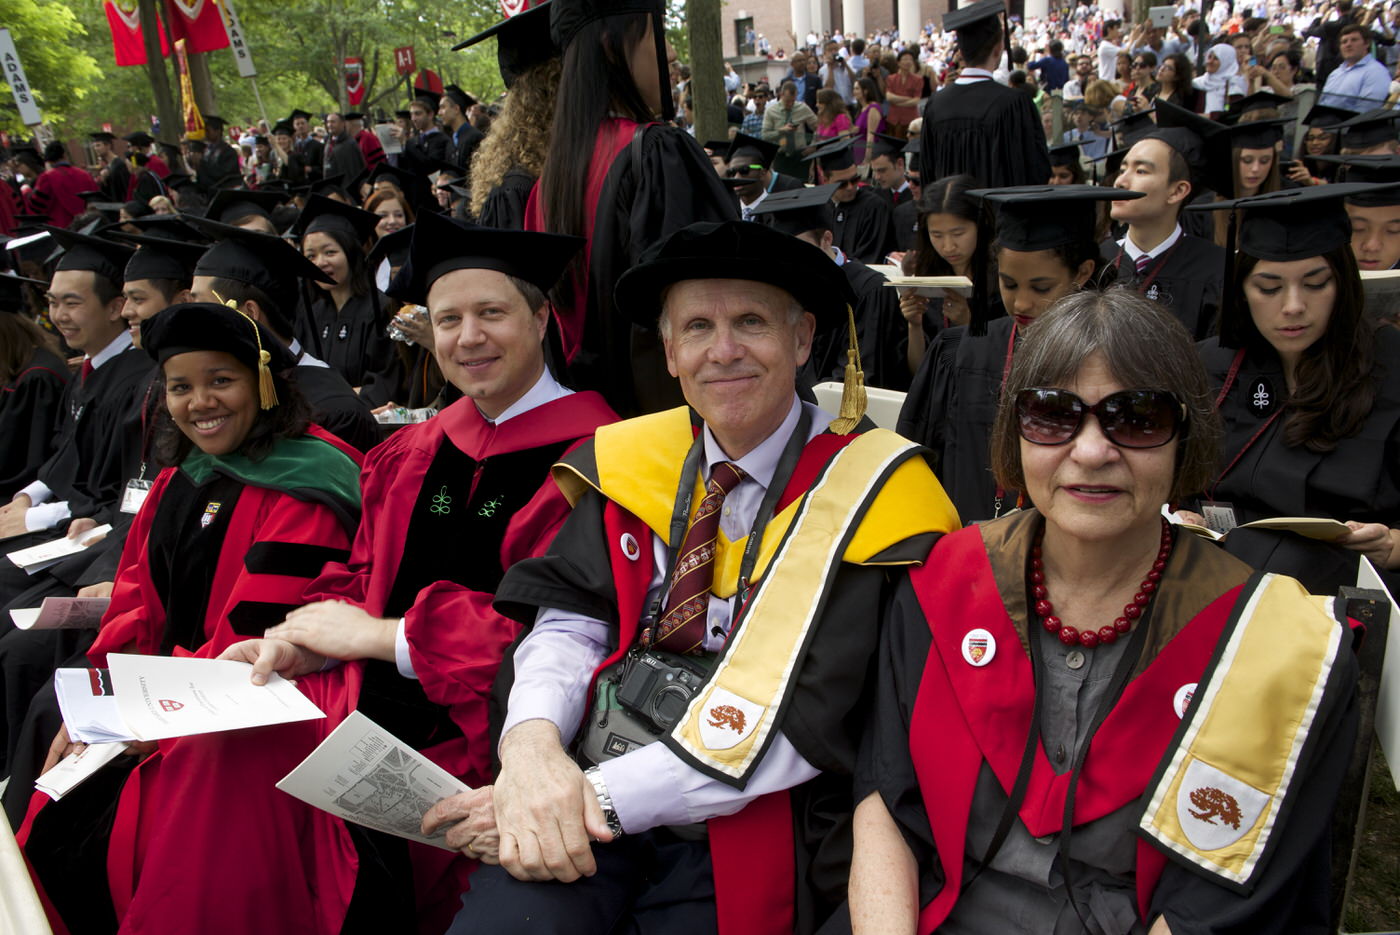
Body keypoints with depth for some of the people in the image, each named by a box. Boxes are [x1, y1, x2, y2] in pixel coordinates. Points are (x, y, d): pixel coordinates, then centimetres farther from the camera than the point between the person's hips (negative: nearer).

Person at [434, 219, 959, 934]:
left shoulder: (874, 493, -8)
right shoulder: (632, 460, 6)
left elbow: (806, 721, -15)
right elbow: (569, 620, 3)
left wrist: (599, 795, -19)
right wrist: (532, 742, -19)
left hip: (745, 832, -2)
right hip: (582, 810, 2)